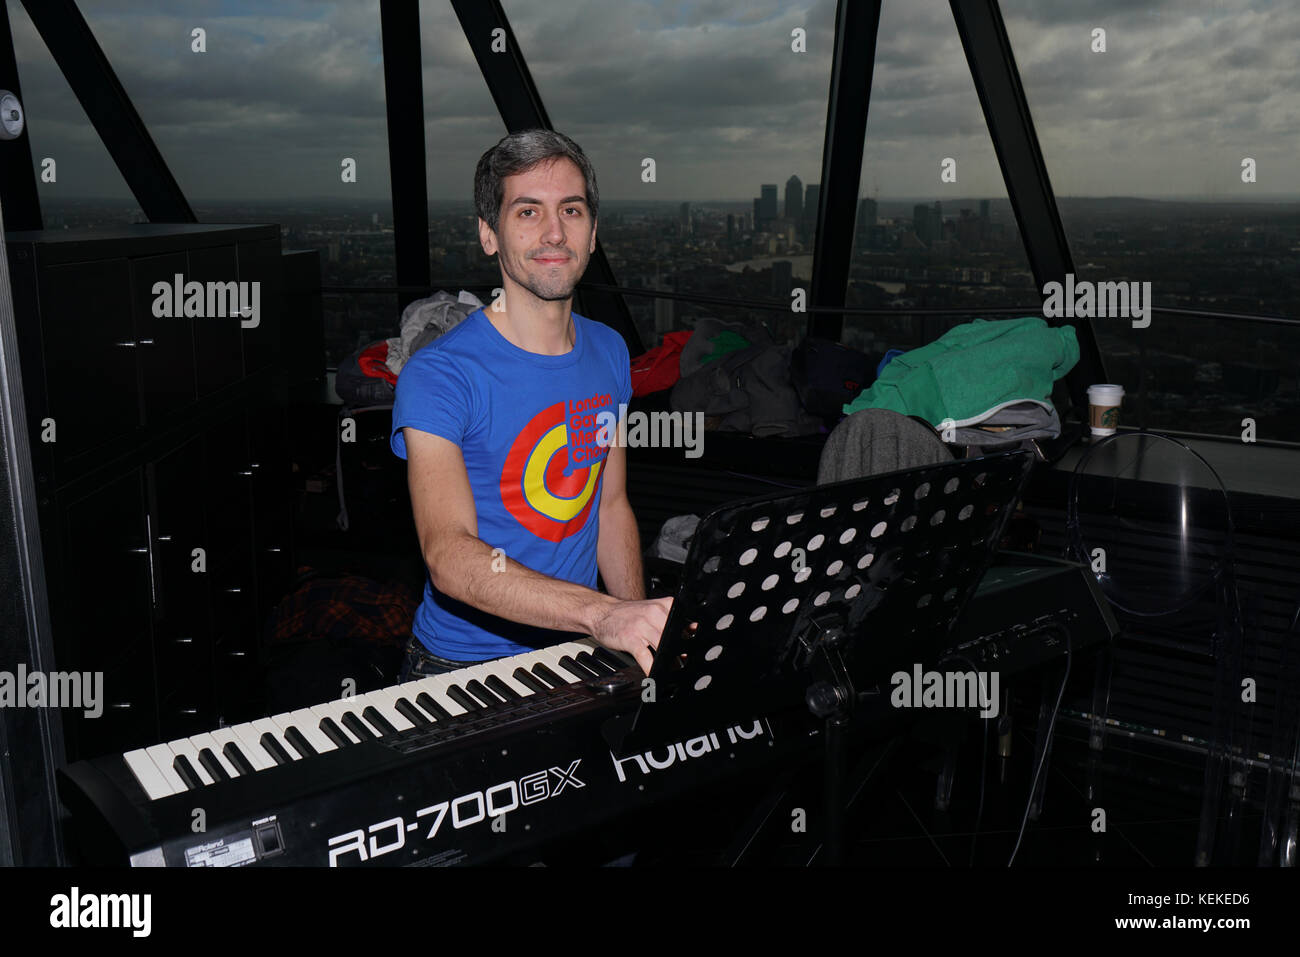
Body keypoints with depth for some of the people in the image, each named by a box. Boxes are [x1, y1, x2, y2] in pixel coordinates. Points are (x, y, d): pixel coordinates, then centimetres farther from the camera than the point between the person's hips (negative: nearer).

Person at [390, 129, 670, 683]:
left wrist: (643, 630, 5)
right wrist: (600, 613, -38)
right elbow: (448, 553, -26)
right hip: (465, 669, -4)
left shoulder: (610, 352, 7)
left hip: (578, 658, 4)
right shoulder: (437, 375, -14)